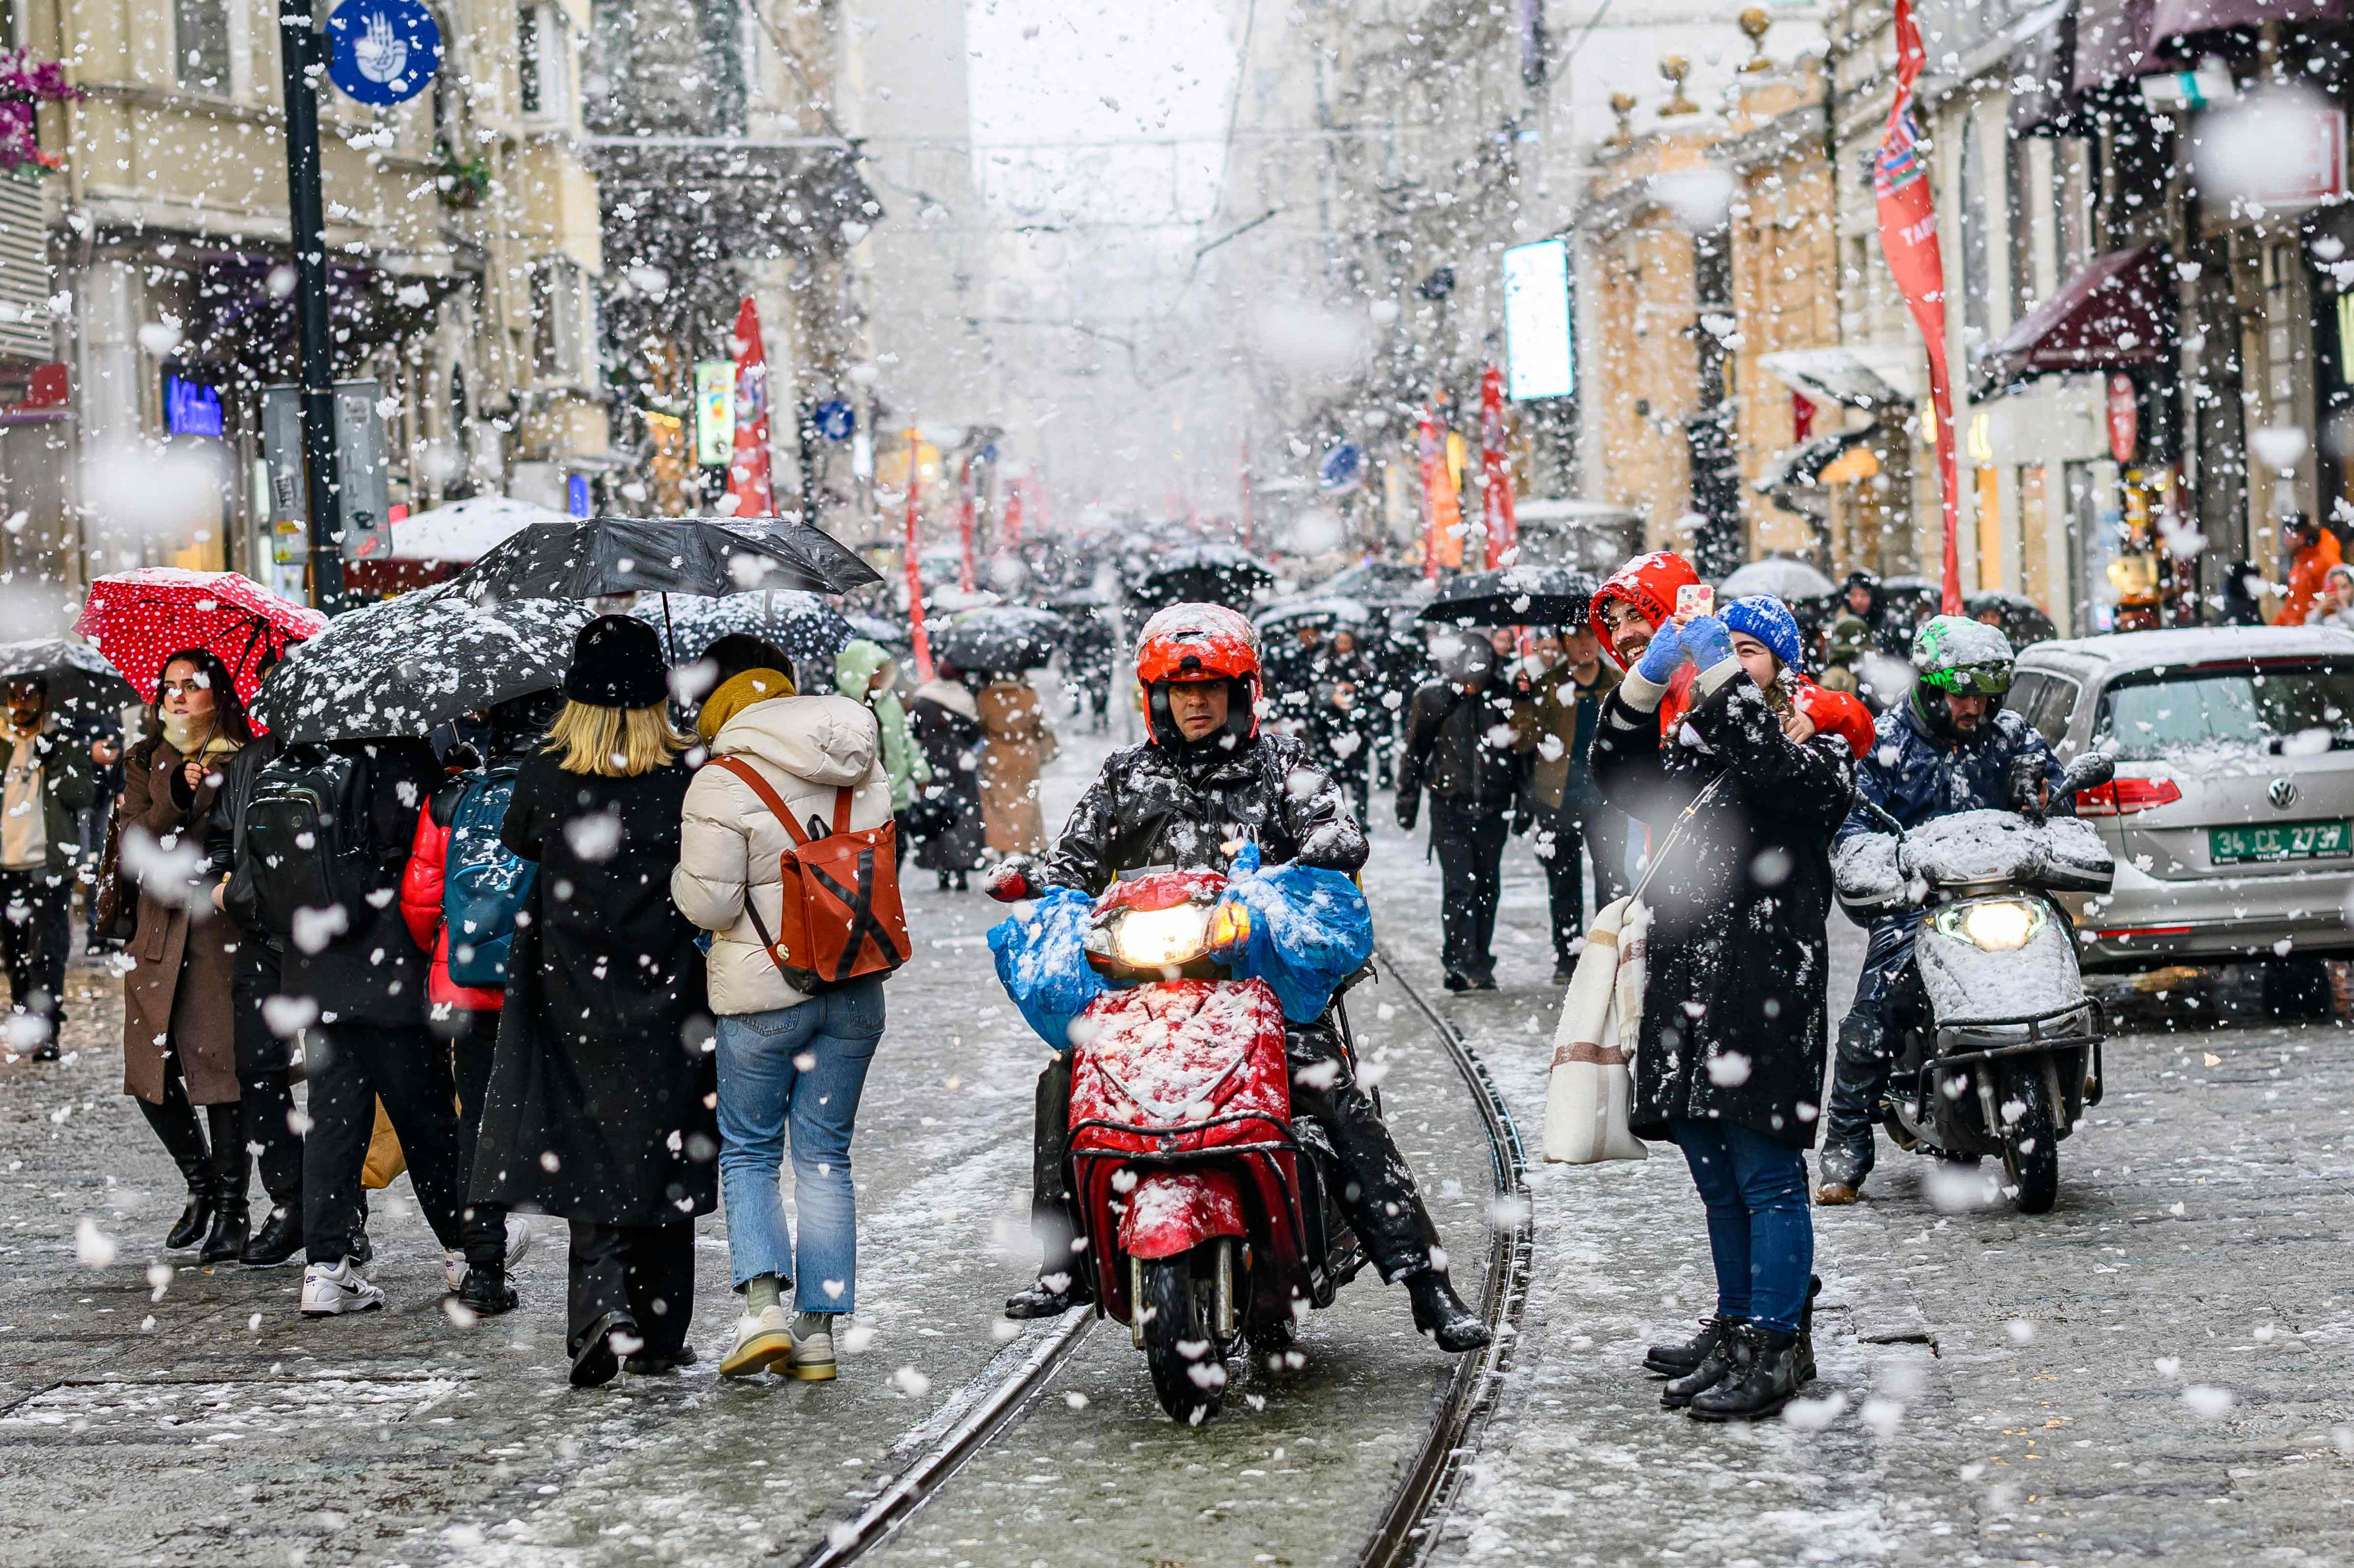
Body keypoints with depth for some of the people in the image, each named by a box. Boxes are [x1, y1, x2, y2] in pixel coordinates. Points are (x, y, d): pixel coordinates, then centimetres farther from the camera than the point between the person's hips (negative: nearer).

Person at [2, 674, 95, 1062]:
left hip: (48, 868, -5)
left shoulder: (67, 745, 2)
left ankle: (46, 1036, -13)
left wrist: (52, 762, -18)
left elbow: (84, 793, -9)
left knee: (47, 953, -10)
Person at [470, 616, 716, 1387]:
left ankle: (606, 1303, -17)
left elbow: (517, 839, 12)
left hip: (573, 995, 0)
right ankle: (659, 1333, 16)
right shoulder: (690, 776, -9)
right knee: (659, 1150, 10)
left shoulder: (545, 773, -6)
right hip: (666, 997, 0)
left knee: (589, 1149, 5)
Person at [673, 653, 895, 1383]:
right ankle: (821, 1330, 8)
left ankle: (764, 1304, -10)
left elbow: (709, 904, -13)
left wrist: (681, 875, 5)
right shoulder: (865, 775, 6)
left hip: (764, 991, -5)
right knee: (826, 1157, 10)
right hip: (855, 991, 5)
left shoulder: (724, 784, -13)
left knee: (747, 1151, 9)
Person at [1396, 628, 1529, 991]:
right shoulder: (1432, 700, -5)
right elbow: (1413, 753, 5)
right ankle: (1461, 964, -13)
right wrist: (1407, 800, 6)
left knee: (1488, 887, 7)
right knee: (1460, 885, -12)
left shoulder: (1503, 698, 1)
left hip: (1493, 810, 3)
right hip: (1450, 808, -3)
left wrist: (1524, 805, 13)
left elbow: (1521, 753, 12)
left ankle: (1480, 964, 16)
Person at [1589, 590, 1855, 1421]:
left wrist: (1720, 677, -20)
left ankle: (1778, 1346, -4)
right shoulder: (1697, 749, 21)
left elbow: (1773, 772, -22)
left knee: (1767, 1181, -7)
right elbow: (1621, 775, 13)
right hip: (1686, 993, 8)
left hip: (1764, 998, -8)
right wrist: (1648, 678, 2)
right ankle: (1735, 1328, 24)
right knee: (1718, 1182, 15)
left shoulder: (1816, 753, -2)